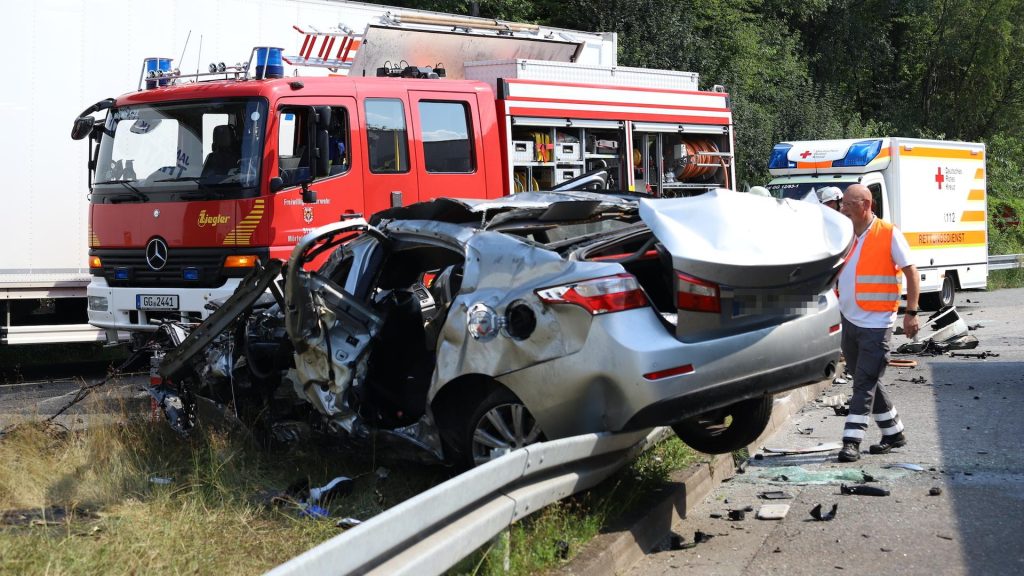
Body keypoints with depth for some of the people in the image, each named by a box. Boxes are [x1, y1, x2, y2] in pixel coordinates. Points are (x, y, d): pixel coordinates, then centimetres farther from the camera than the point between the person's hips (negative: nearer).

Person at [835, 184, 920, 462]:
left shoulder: (889, 235, -8)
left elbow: (910, 272, -6)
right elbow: (833, 272, 17)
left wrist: (911, 312, -12)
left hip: (876, 324, -7)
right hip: (849, 322, 7)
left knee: (865, 384, -8)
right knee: (867, 383, 14)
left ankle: (851, 442, -8)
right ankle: (893, 433, 28)